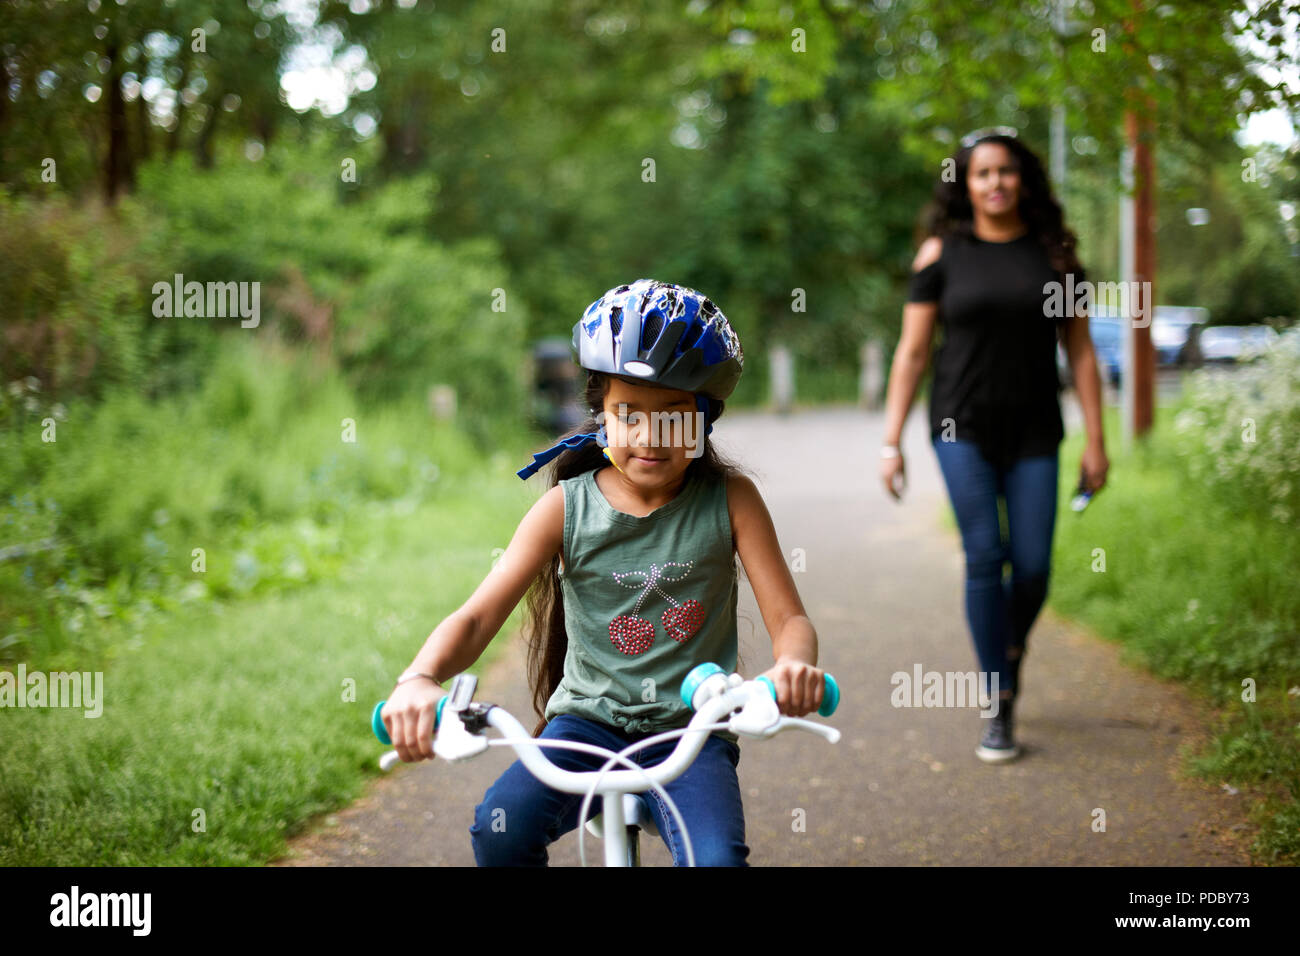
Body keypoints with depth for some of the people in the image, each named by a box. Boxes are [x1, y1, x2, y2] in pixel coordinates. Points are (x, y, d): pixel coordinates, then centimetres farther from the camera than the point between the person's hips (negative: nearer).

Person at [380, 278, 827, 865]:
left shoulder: (730, 500, -2)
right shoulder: (566, 507, -2)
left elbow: (789, 620, -4)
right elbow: (477, 616, -8)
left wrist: (793, 664, -31)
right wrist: (420, 678, -31)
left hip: (689, 733, -1)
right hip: (588, 720, 1)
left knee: (716, 858, -29)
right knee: (500, 828, -26)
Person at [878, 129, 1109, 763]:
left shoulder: (1053, 253, 5)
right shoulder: (942, 253, 1)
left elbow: (1080, 351, 6)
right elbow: (912, 350, 1)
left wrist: (1095, 441, 1)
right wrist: (891, 442, -3)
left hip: (1033, 432, 2)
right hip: (962, 426, -1)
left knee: (1033, 566, -3)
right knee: (984, 557, -10)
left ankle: (1011, 647, 31)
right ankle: (998, 706, 0)